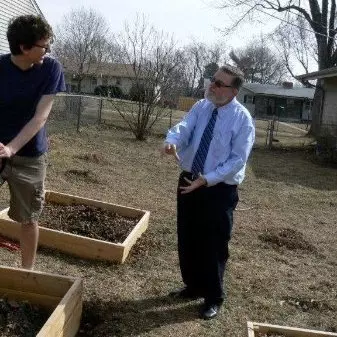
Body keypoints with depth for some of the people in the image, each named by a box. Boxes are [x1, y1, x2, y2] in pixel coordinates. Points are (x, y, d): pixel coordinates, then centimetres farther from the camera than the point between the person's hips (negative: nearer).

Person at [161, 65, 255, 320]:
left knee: (213, 245, 5)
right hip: (188, 182, 5)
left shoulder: (242, 119, -13)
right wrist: (172, 142, -37)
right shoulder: (201, 107, 1)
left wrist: (207, 179, -25)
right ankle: (193, 286, 38)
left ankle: (214, 297, 25)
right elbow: (184, 128, -13)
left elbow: (237, 160, -16)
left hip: (219, 189, -5)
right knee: (187, 239, 16)